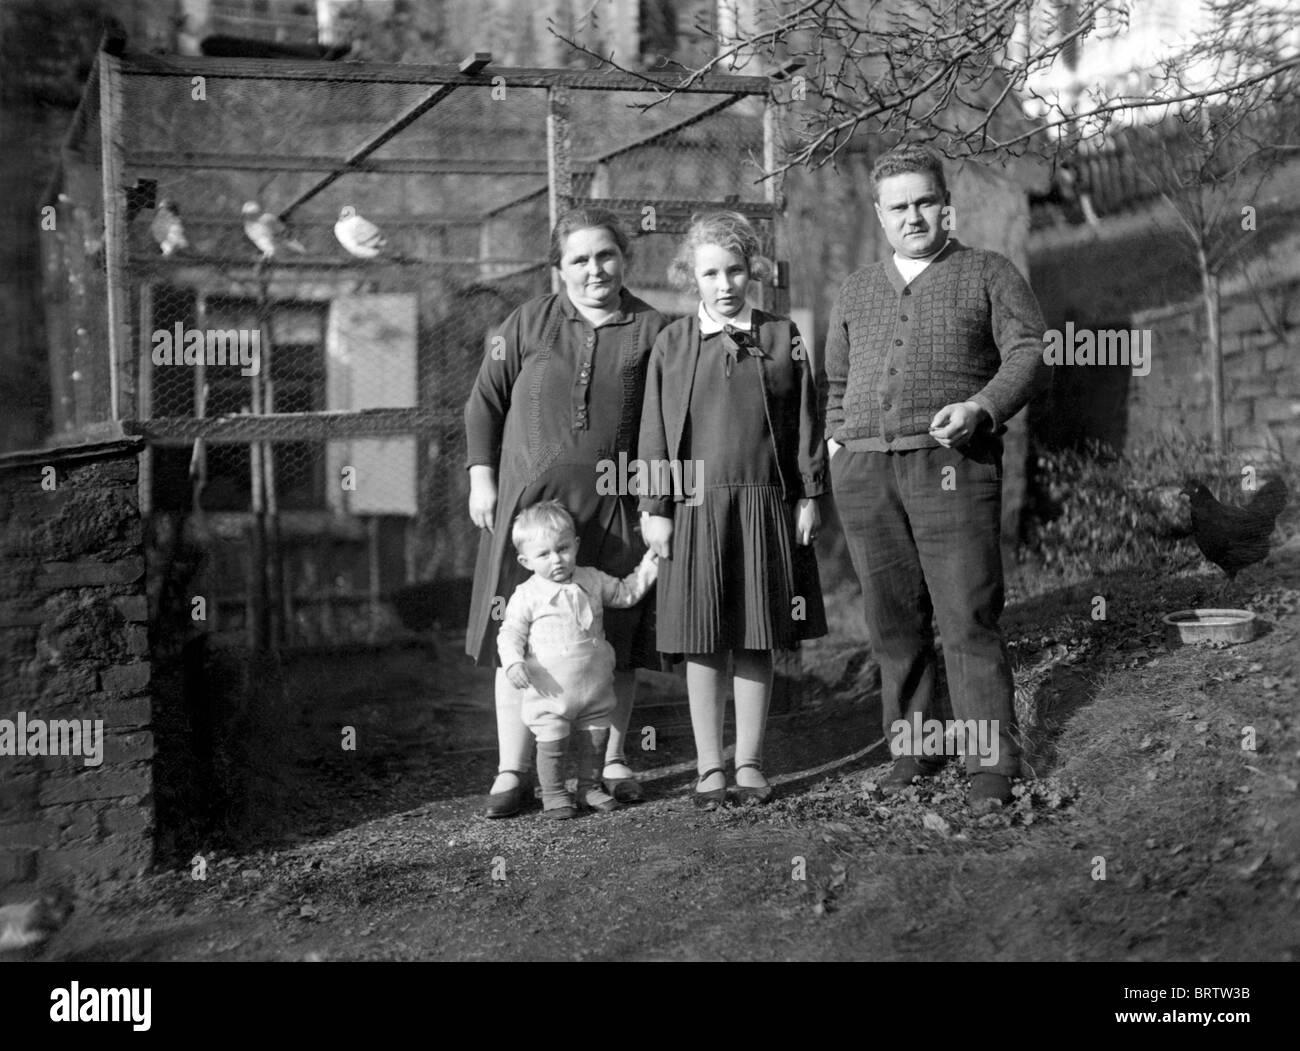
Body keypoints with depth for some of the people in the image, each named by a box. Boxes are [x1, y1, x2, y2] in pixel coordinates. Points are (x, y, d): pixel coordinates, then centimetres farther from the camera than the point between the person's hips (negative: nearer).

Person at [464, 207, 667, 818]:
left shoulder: (651, 331, 4)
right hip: (529, 499, 0)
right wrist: (482, 479, 3)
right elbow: (485, 401, 10)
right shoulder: (527, 324, 6)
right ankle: (513, 771, 6)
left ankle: (613, 761, 20)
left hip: (615, 509, 0)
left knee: (616, 637, 6)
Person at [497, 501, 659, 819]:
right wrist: (513, 662, -25)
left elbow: (625, 593, 19)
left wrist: (649, 564, 13)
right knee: (551, 742, -2)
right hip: (550, 691, -4)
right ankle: (553, 795, 12)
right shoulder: (527, 596, -8)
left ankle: (589, 788, 27)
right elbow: (511, 633, -8)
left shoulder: (592, 581, 5)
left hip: (594, 684, 4)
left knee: (595, 738, 12)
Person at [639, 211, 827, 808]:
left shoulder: (781, 338, 6)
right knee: (703, 645, 3)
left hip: (767, 506, 1)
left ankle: (749, 764, 16)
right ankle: (709, 769, 12)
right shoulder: (672, 344, 5)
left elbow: (806, 422, 7)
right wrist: (655, 509, -1)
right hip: (696, 507, 0)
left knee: (757, 643, 6)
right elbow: (655, 433, 4)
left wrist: (809, 495, 3)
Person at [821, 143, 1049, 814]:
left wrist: (982, 407, -17)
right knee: (894, 622, 6)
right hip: (864, 471, 4)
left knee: (969, 620, -8)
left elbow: (1030, 353, 0)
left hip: (952, 465, -4)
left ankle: (992, 765, -4)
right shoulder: (856, 291, 22)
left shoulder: (989, 274, 9)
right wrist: (837, 442, 12)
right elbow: (836, 380, 28)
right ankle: (912, 747, 17)